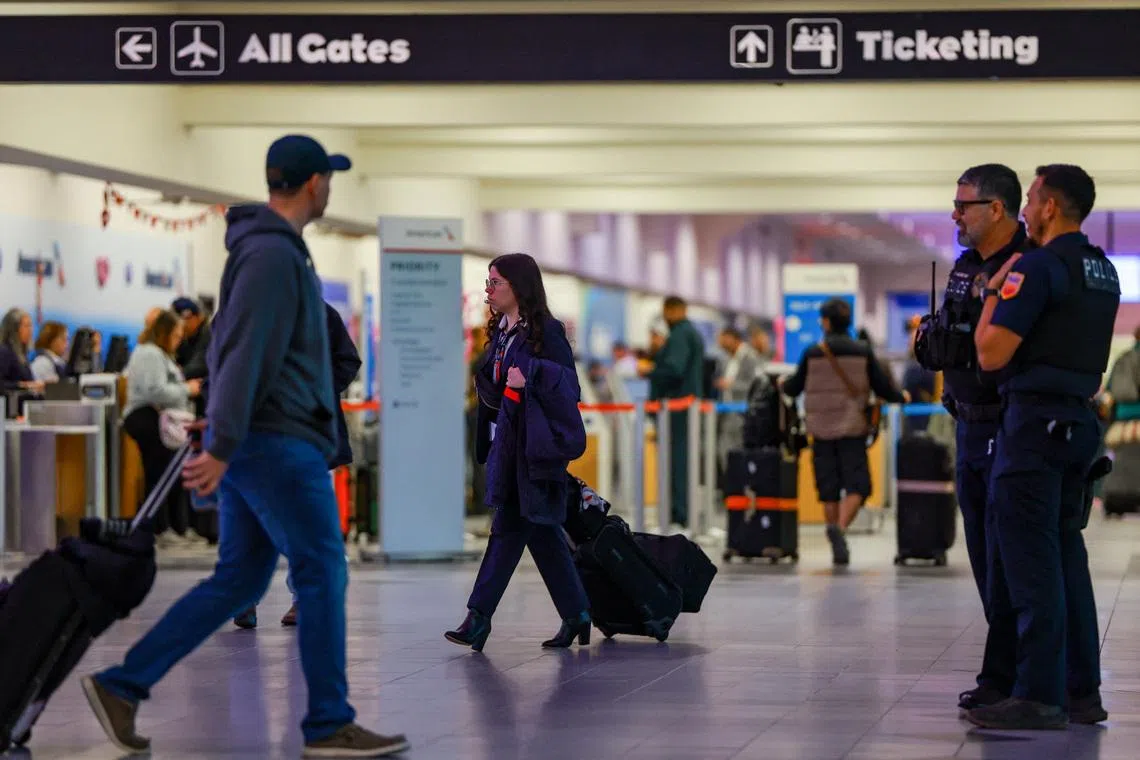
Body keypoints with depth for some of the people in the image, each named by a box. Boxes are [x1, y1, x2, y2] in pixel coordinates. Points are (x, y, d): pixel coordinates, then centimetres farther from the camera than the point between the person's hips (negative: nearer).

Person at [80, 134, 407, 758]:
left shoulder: (266, 248, 17)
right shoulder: (274, 254, -14)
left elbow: (229, 342, 22)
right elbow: (245, 351, -20)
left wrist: (222, 418, 24)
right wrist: (222, 445, -23)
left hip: (252, 441, 10)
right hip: (277, 441, -10)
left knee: (238, 581, 10)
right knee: (322, 575, -3)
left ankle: (121, 686, 8)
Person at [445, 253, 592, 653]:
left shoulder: (546, 332, -8)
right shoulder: (501, 333, 16)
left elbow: (568, 386, -12)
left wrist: (530, 377, -23)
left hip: (535, 445, -8)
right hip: (508, 441, 8)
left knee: (509, 527, -10)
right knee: (541, 531, 9)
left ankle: (480, 616, -11)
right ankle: (576, 615, 15)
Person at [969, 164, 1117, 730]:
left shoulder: (1036, 269, -14)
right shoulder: (1104, 273, 14)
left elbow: (992, 354, -17)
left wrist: (994, 293, -3)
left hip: (1034, 421, -9)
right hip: (1079, 420, 9)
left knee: (1029, 556, -6)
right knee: (1066, 554, 13)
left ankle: (1040, 697, -7)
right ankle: (1082, 691, 15)